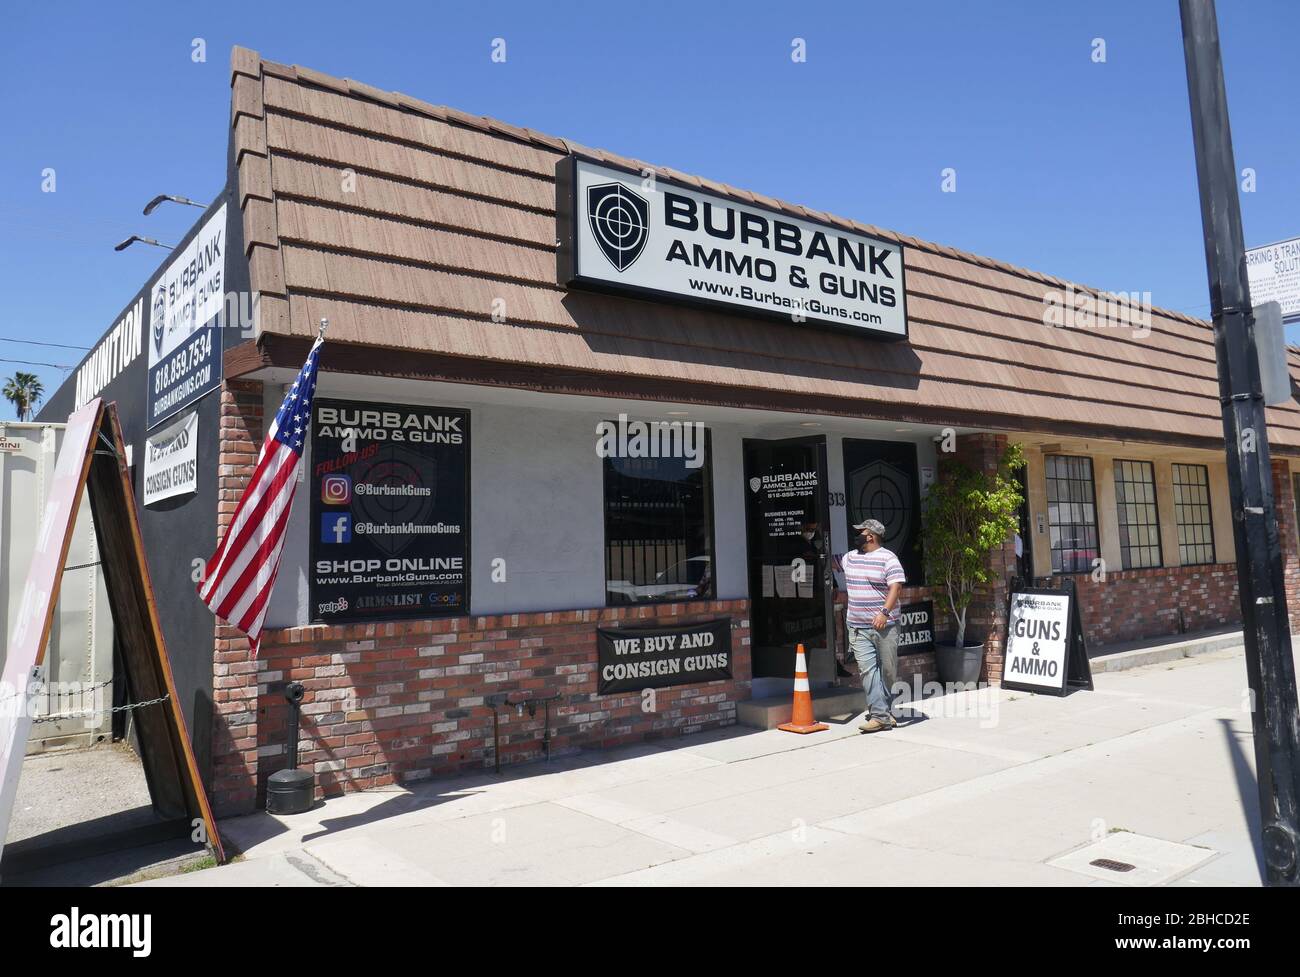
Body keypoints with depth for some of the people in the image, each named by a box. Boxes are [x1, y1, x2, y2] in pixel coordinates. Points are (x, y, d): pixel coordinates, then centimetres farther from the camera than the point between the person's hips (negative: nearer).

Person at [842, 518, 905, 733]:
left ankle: (884, 711, 21)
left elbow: (896, 587, -14)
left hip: (884, 625, -4)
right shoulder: (849, 557, 12)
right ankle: (879, 714, -7)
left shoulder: (888, 558, -6)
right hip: (858, 627, 4)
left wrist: (885, 612, -23)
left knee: (888, 670, 5)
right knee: (868, 669, -6)